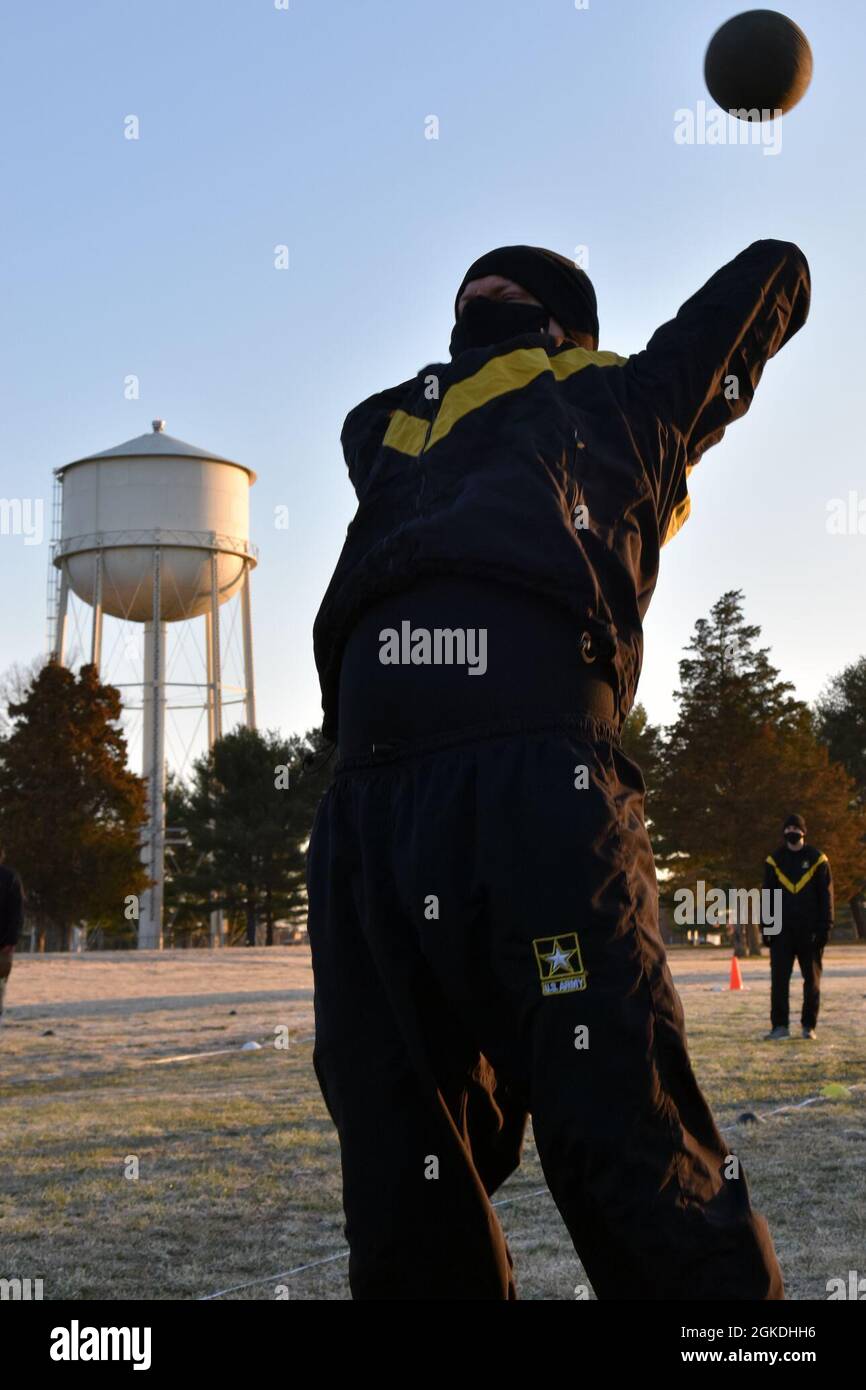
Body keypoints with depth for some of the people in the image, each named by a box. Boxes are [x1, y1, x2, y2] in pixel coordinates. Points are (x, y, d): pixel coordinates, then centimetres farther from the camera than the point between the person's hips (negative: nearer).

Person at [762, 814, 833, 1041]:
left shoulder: (817, 860, 1)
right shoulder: (774, 860, 6)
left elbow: (826, 896, 1)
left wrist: (825, 927, -6)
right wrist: (766, 928, 1)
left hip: (809, 930, -1)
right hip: (782, 930, 1)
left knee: (812, 979, 4)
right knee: (779, 979, -3)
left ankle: (809, 1026, 11)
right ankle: (779, 1026, 0)